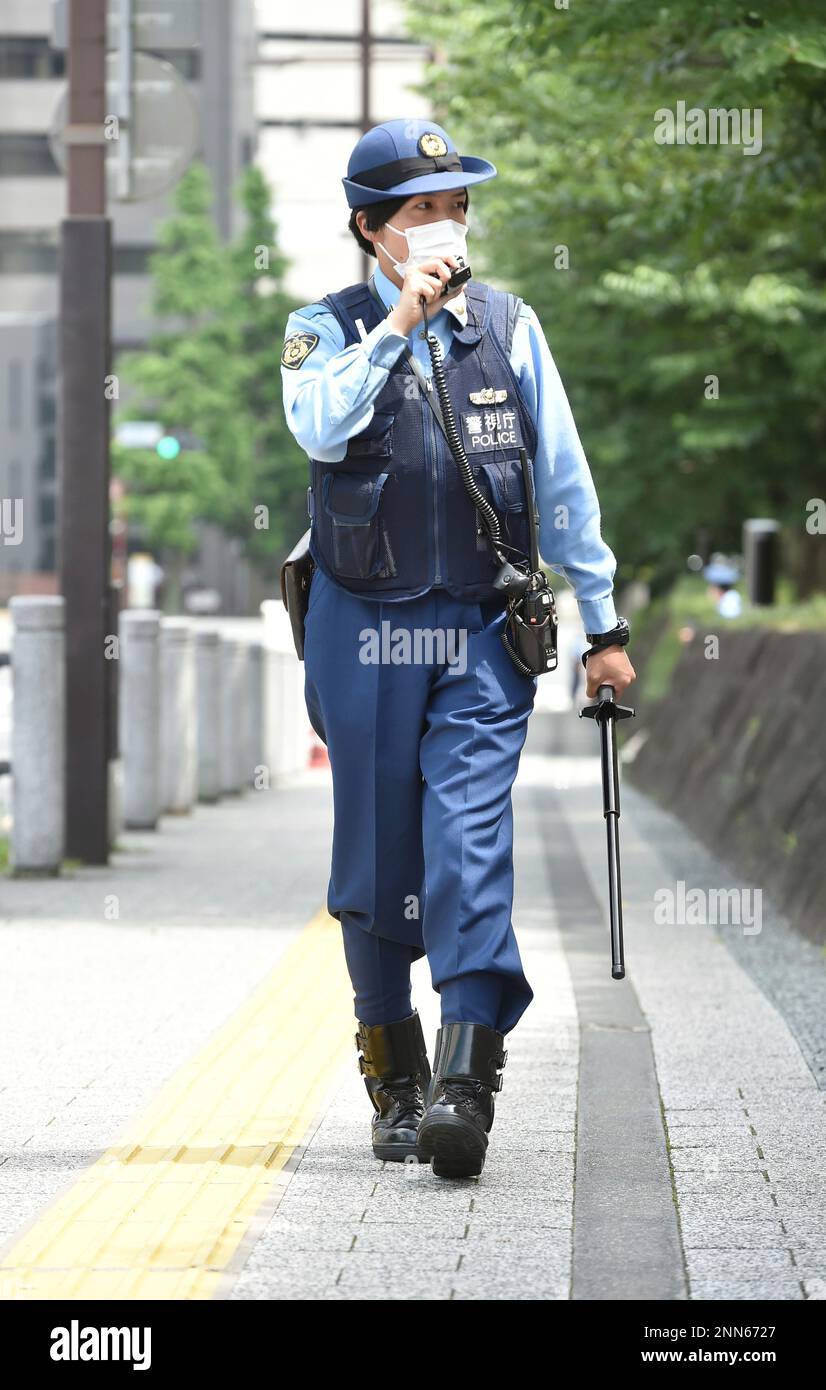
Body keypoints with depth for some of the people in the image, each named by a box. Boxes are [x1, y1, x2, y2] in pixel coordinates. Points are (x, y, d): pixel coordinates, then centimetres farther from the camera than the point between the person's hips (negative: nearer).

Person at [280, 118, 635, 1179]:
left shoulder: (508, 327, 7)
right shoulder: (329, 327, 2)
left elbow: (563, 479, 11)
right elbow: (319, 426, -20)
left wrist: (603, 622, 11)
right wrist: (401, 317, -24)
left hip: (482, 633, 0)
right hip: (362, 632, 0)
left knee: (471, 844, -14)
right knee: (375, 858, 6)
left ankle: (465, 1082, -21)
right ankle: (394, 1081, 20)